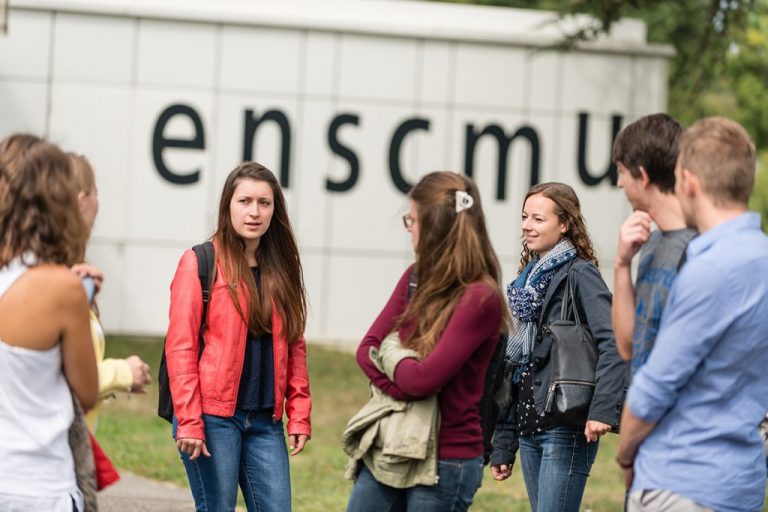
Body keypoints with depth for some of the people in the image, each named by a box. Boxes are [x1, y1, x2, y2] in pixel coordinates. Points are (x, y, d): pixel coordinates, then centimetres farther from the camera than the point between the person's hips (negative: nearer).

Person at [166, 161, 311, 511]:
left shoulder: (281, 268, 12)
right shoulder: (200, 263, -3)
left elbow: (294, 347, 14)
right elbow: (180, 347, -8)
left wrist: (299, 414, 6)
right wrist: (189, 423, -13)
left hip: (265, 421, 5)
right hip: (214, 417, -5)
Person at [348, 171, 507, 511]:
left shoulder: (480, 299, -15)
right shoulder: (416, 278, 8)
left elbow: (424, 378, -22)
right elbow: (367, 349, 6)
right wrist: (401, 386, -13)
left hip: (446, 461, -7)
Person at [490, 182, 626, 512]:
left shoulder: (580, 274, -6)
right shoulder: (527, 281, 17)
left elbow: (613, 343, -19)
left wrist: (602, 410, -31)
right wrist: (503, 446, 18)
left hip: (566, 431, -8)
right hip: (528, 430, 8)